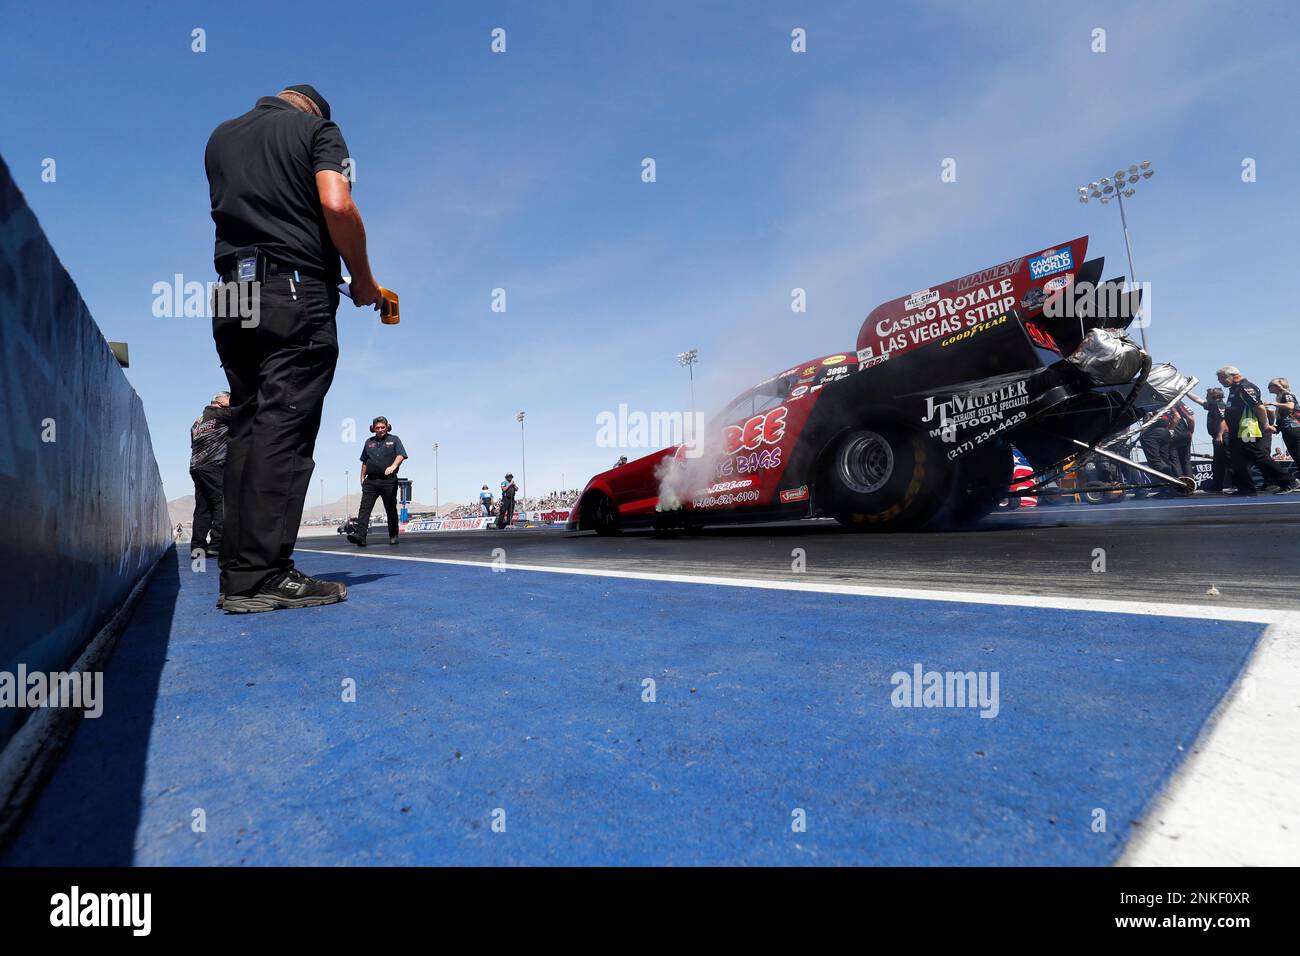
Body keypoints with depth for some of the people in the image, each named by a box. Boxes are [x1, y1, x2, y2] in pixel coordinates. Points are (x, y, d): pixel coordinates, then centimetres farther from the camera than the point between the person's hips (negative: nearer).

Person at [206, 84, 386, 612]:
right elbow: (336, 205, -10)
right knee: (284, 430, -11)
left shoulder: (220, 136, 25)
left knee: (245, 429, 5)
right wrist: (363, 280, -2)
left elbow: (231, 210, 28)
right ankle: (264, 574, -14)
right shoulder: (317, 127, 7)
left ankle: (237, 574, 5)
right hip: (296, 294, -6)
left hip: (232, 295, 6)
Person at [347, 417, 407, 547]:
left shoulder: (394, 440, 6)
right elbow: (364, 462, 25)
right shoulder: (369, 442, 18)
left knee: (391, 510, 4)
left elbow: (401, 455, -9)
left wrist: (393, 466, -27)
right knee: (365, 508, -10)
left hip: (388, 481, -3)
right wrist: (362, 477, 20)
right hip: (370, 481, 3)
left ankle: (393, 536, 15)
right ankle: (360, 535, -17)